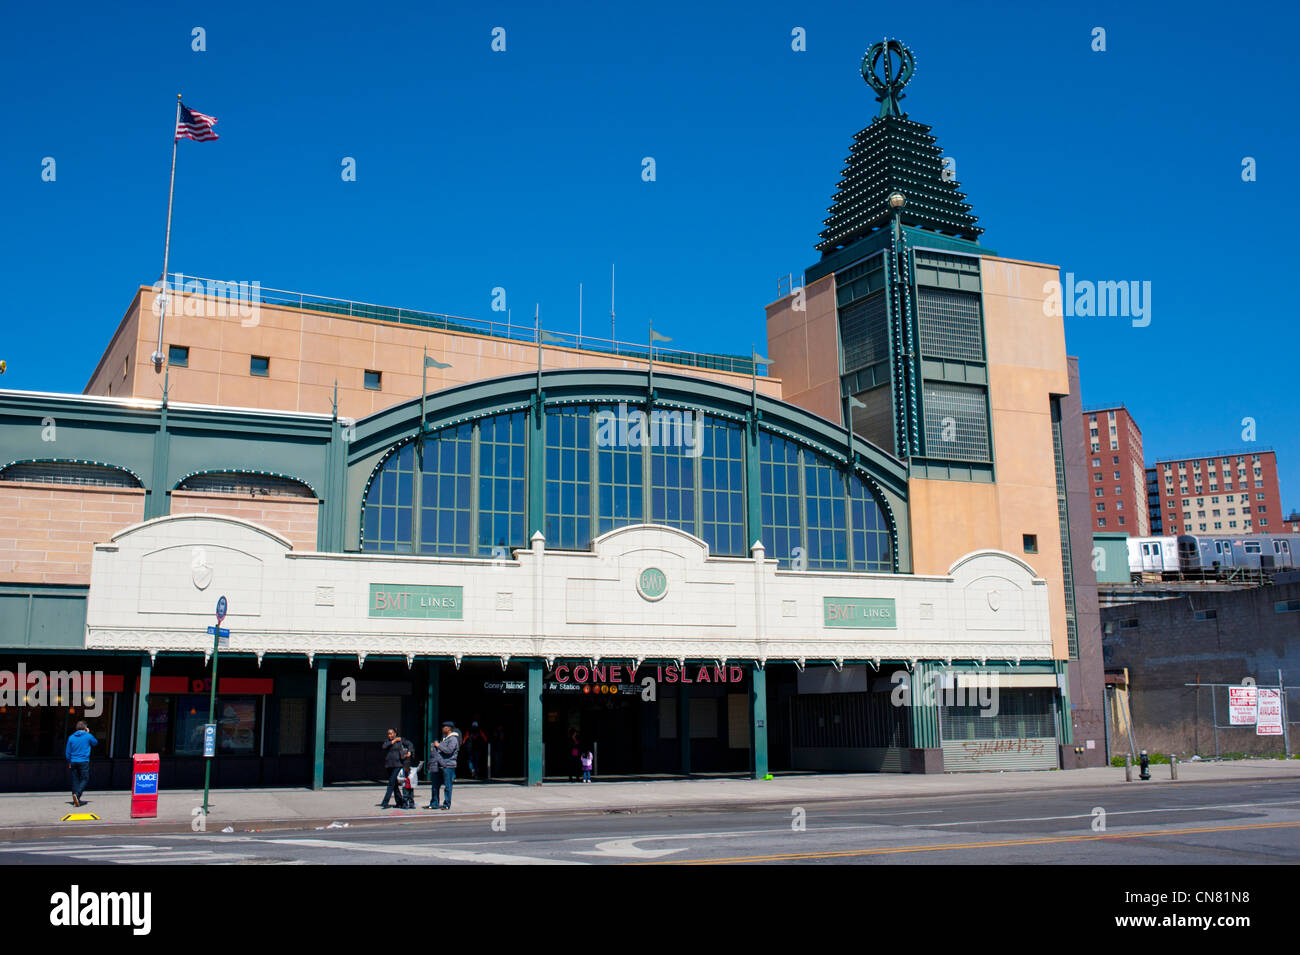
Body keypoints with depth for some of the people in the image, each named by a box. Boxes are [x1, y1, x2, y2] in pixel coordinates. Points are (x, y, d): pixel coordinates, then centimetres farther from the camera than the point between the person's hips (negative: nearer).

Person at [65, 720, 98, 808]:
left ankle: (76, 800, 9)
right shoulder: (88, 736, -4)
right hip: (84, 762, -4)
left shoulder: (71, 737, 5)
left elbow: (67, 751, 7)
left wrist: (69, 763, 17)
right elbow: (95, 743, 16)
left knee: (75, 780, 9)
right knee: (85, 779, 0)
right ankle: (77, 794, -22)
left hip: (73, 762, 4)